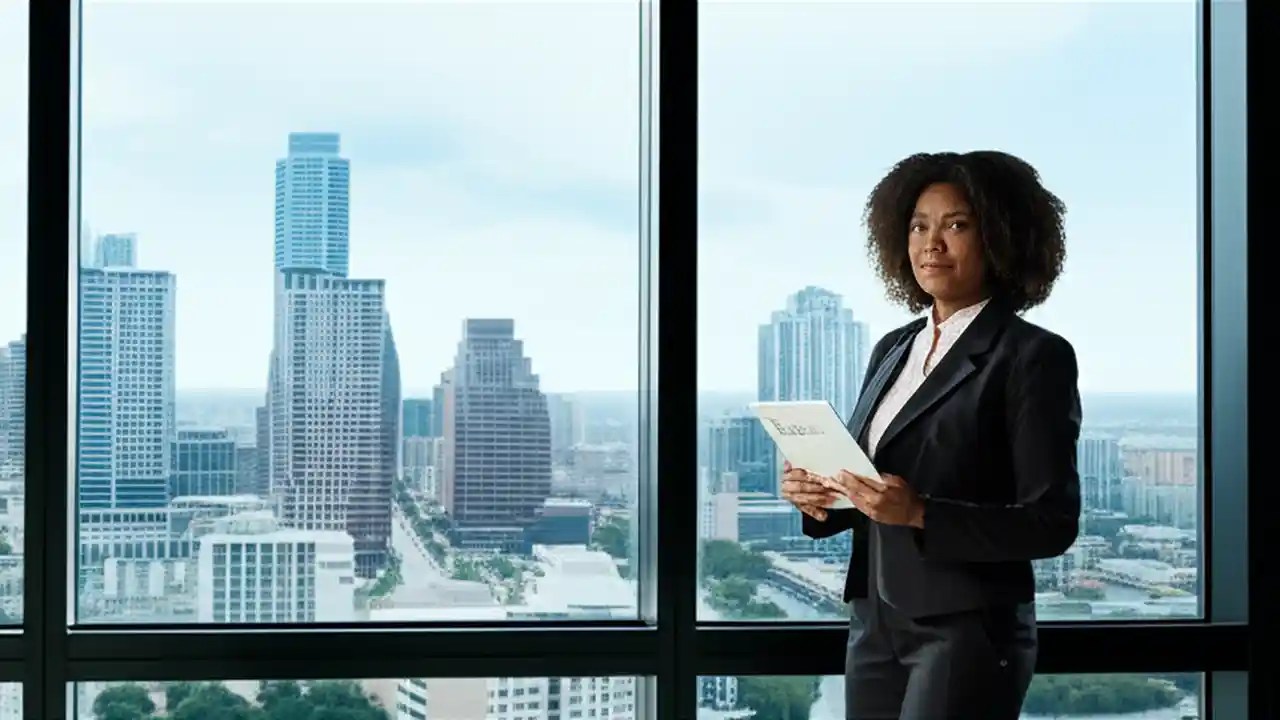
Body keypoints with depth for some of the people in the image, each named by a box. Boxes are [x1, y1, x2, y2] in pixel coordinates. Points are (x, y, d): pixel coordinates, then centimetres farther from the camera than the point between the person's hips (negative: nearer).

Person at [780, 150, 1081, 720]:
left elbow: (1052, 523, -13)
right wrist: (818, 494, -4)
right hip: (876, 623, 7)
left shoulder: (1033, 357, -8)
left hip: (968, 630, -6)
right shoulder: (892, 350, 12)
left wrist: (920, 513, -24)